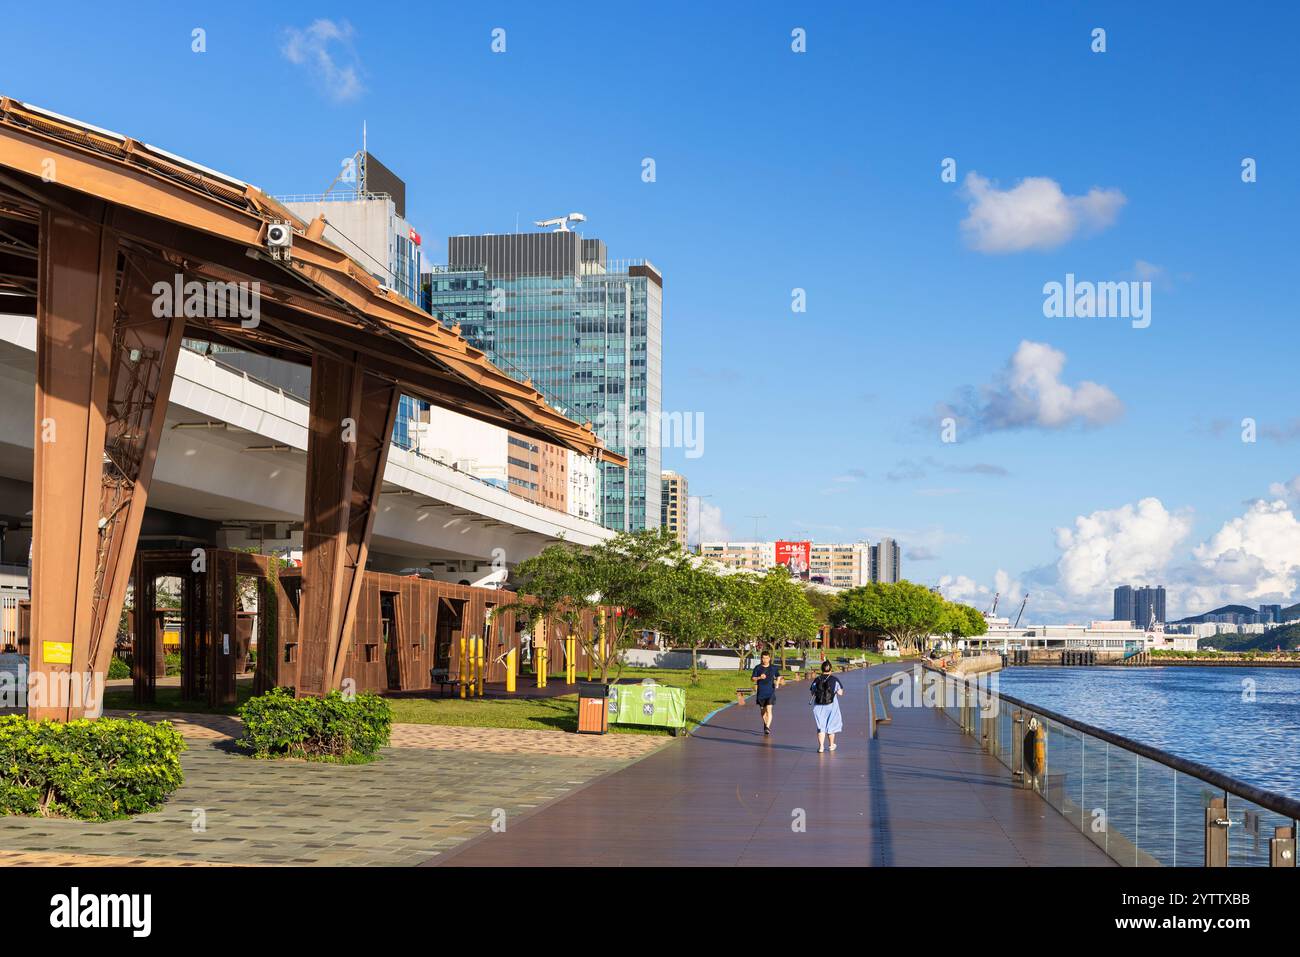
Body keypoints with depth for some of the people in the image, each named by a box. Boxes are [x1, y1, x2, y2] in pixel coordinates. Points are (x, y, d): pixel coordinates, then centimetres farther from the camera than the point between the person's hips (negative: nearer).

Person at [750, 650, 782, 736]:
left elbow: (778, 676, 19)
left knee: (769, 710, -14)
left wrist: (777, 683, 1)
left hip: (770, 692, -2)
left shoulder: (774, 668, 2)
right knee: (762, 710, 13)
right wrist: (759, 677, -18)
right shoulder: (758, 668, 0)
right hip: (761, 692, 2)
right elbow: (752, 678, 0)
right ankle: (765, 724, 34)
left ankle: (767, 727, -20)